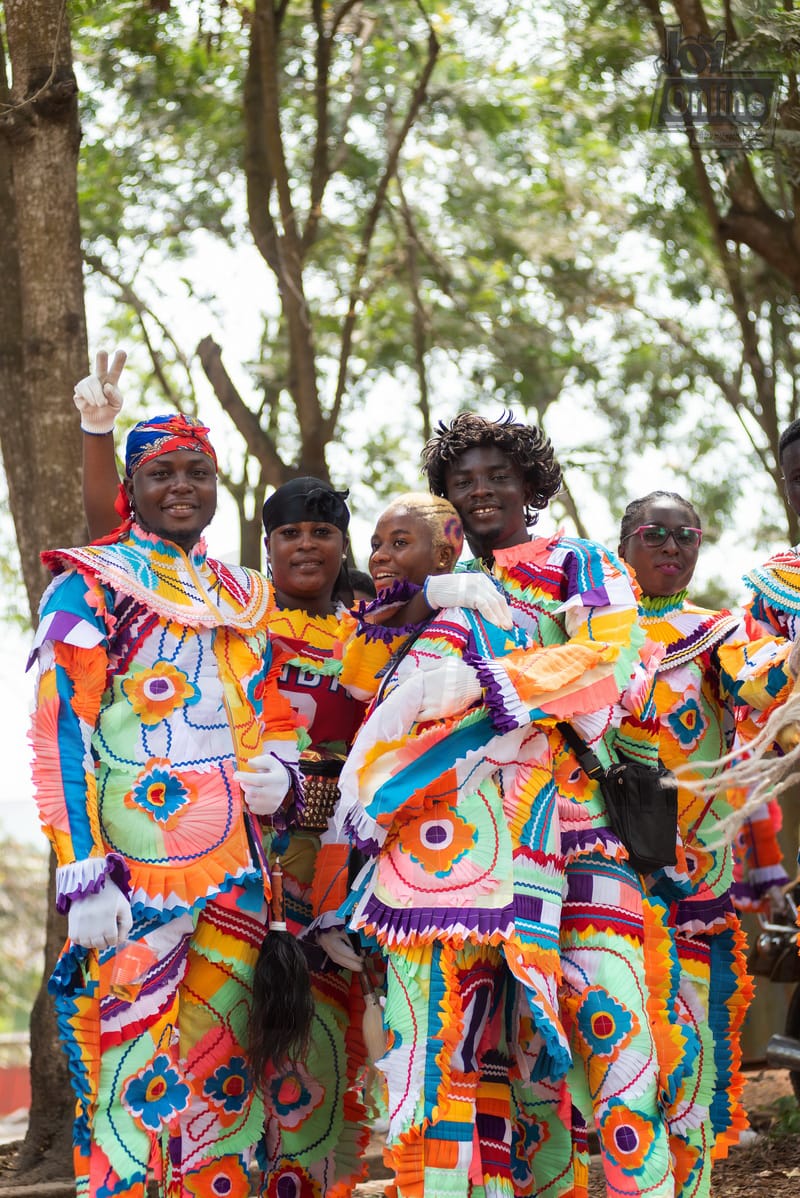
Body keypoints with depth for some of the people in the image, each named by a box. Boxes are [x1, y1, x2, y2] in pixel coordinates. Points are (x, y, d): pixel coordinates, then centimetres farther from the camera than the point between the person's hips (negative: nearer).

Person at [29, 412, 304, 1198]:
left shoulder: (242, 596, 21)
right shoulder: (91, 585, 2)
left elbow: (274, 714, 28)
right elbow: (60, 732, -7)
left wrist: (280, 769, 3)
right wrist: (81, 874, -17)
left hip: (237, 865, 6)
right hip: (140, 862, -6)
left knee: (222, 1076, 7)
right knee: (134, 1078, -12)